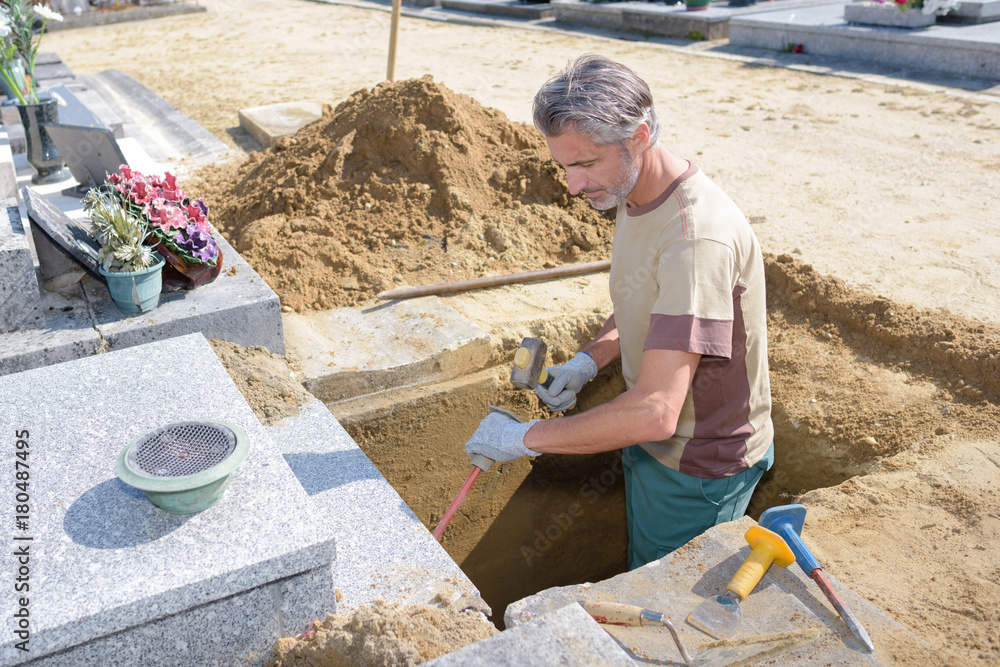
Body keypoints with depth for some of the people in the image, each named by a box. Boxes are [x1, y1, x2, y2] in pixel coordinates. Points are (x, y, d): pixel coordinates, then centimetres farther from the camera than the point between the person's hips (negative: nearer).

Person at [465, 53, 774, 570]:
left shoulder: (697, 237, -35)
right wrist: (588, 362, -2)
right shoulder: (635, 198, -2)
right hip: (650, 440, 9)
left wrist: (526, 437, -29)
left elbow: (655, 412, -39)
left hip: (697, 467, -9)